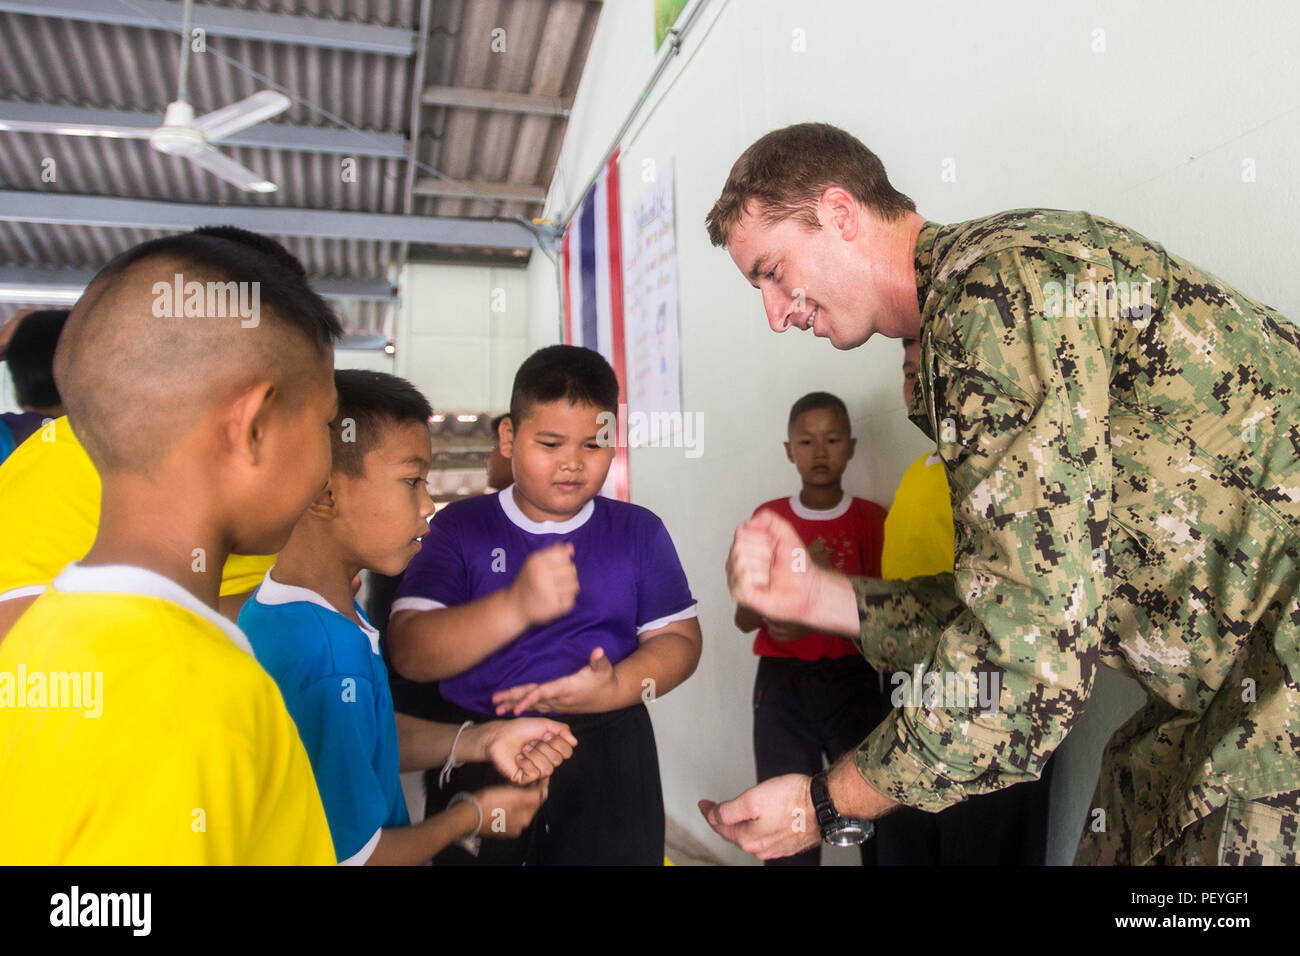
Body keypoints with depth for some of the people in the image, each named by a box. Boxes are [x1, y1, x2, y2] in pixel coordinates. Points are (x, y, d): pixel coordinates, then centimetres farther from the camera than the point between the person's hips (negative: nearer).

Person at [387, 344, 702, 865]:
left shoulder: (639, 531, 4)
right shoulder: (460, 527, -3)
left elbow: (679, 639, 1)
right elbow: (409, 652, -13)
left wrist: (618, 688, -19)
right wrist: (517, 607, -28)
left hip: (608, 762, 1)